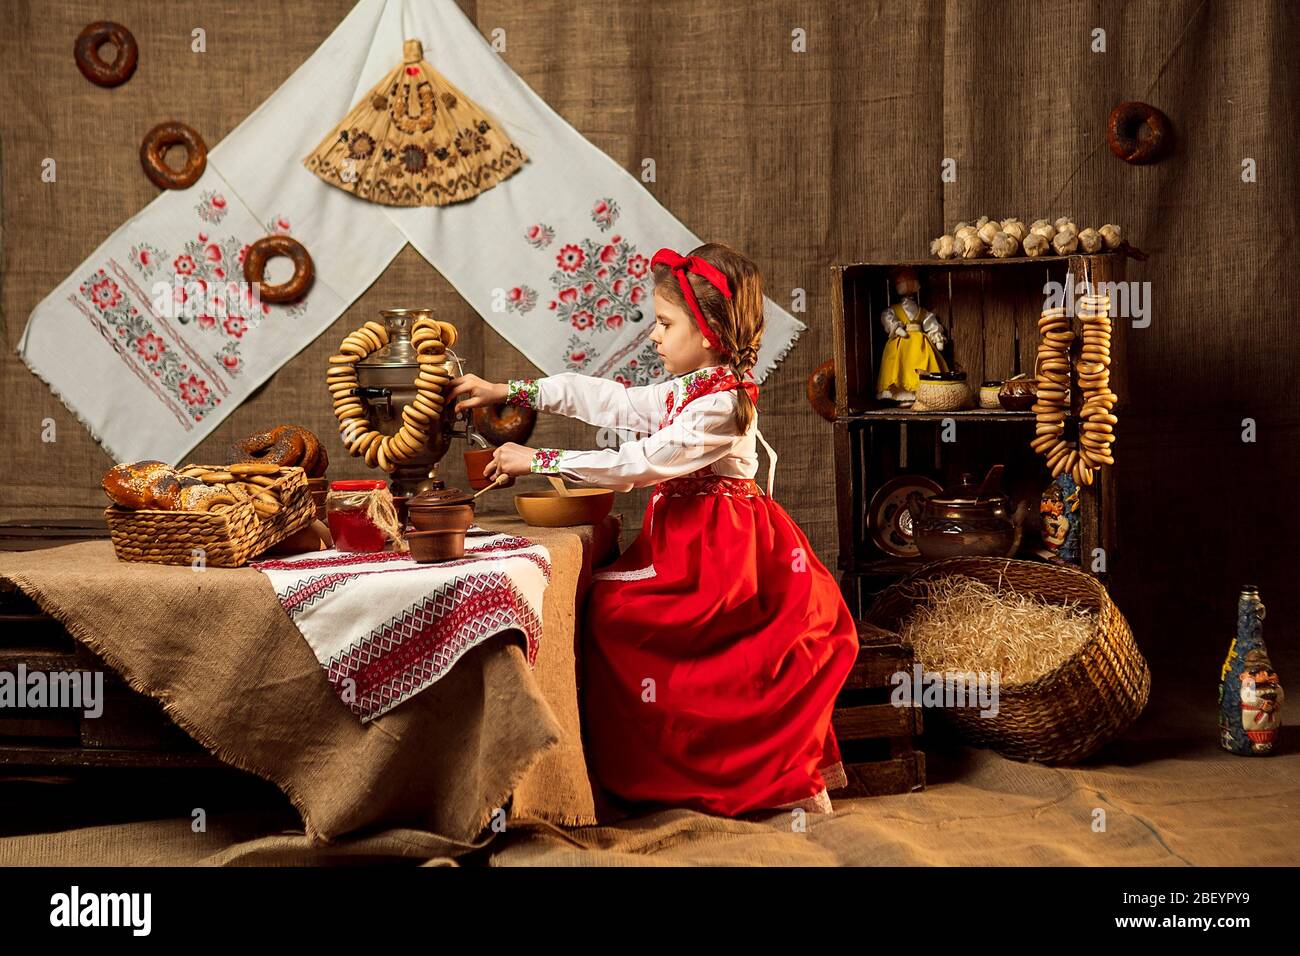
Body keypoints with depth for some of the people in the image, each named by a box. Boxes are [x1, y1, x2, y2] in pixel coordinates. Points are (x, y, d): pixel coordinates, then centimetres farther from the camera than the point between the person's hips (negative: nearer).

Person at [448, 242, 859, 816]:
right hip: (686, 541, 9)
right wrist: (506, 392, 13)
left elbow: (639, 465, -23)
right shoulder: (682, 392, 13)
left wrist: (540, 461, -20)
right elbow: (608, 400, 16)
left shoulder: (721, 403, -17)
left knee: (611, 607, -16)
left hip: (718, 549, -9)